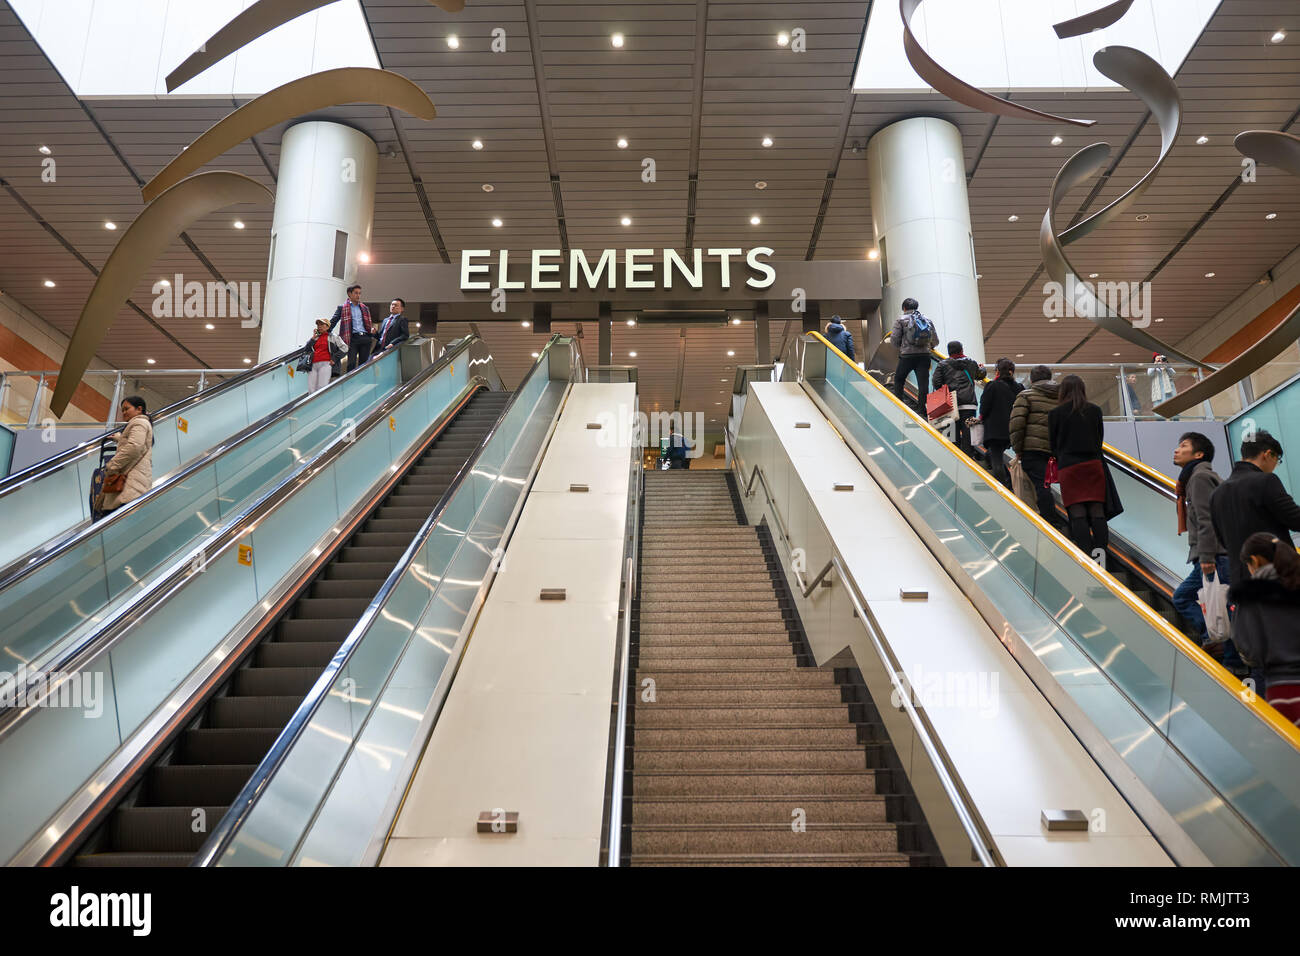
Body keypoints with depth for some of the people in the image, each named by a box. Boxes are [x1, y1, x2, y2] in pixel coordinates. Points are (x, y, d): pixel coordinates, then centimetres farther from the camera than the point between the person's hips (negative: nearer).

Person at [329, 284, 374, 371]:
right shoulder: (342, 308, 8)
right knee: (351, 364, -12)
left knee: (364, 364, 3)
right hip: (353, 338, -4)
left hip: (365, 338, 4)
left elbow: (369, 323, 23)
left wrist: (372, 329, 0)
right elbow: (333, 321, 3)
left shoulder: (364, 308, 20)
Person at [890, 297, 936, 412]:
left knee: (899, 380, 16)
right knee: (923, 384, 1)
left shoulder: (901, 320, 2)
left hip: (907, 355, -2)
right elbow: (935, 341, 14)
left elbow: (894, 339, -3)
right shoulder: (927, 321, 13)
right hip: (925, 355, 2)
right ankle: (922, 410, -3)